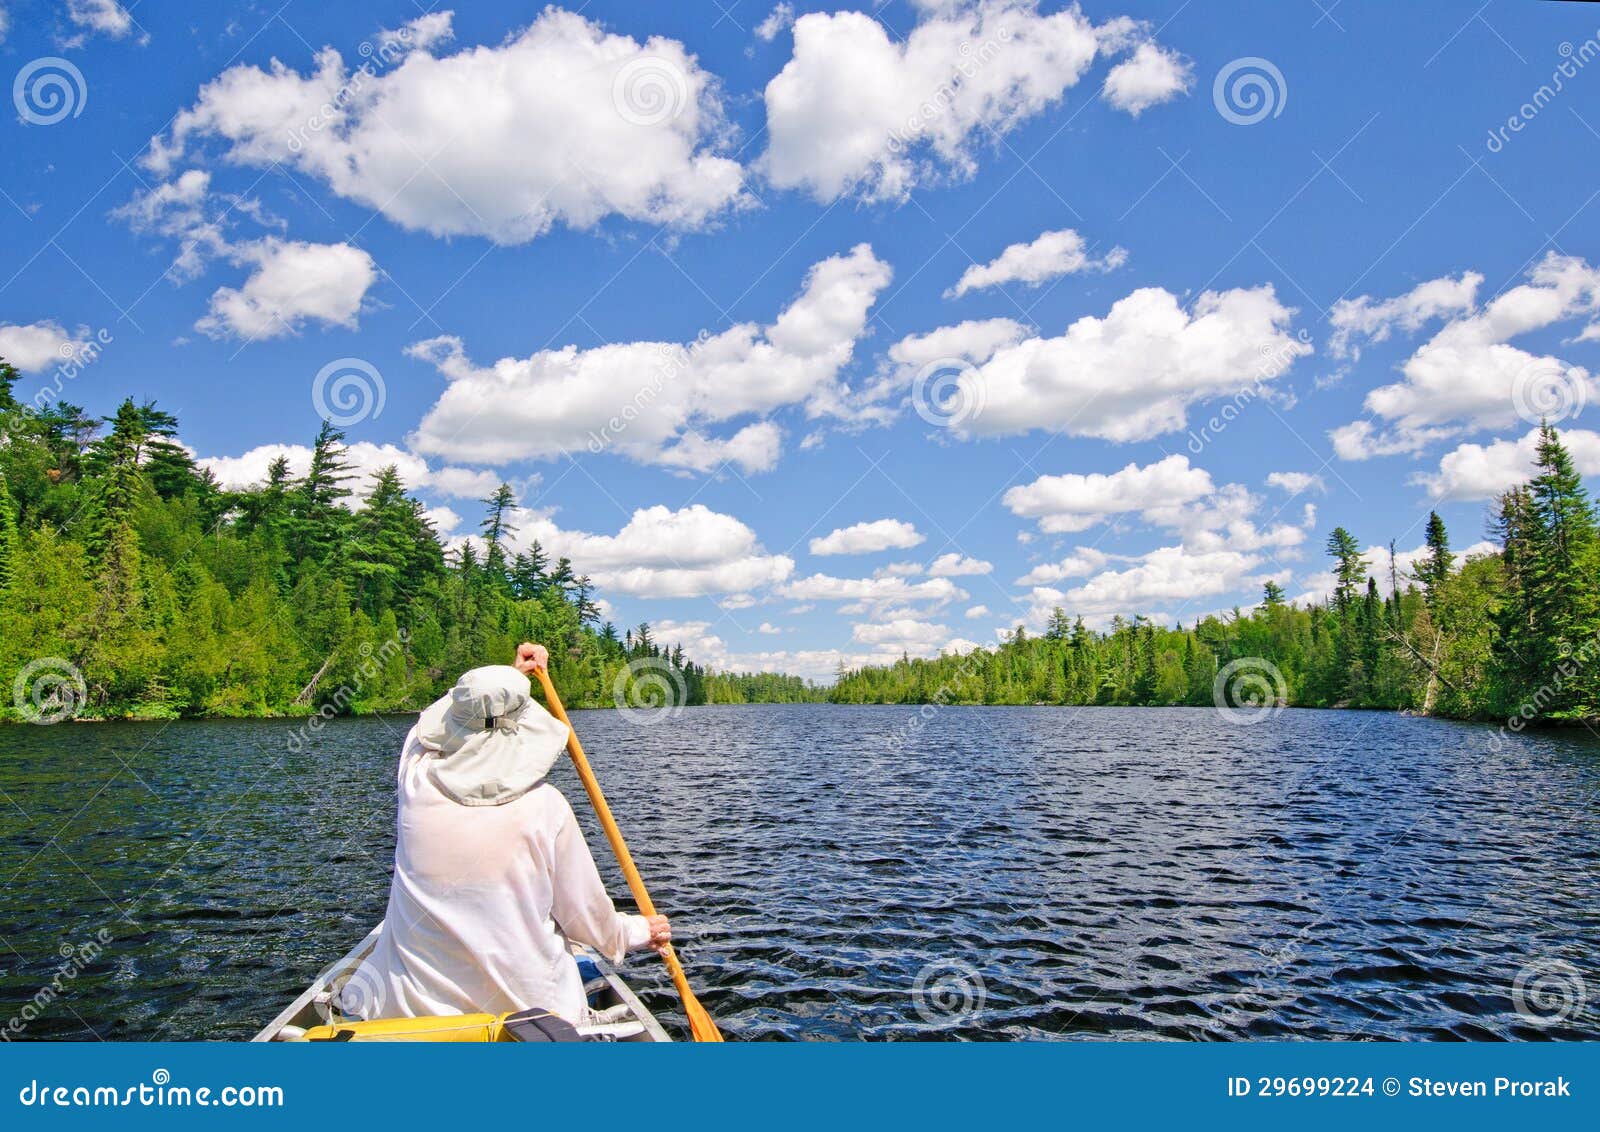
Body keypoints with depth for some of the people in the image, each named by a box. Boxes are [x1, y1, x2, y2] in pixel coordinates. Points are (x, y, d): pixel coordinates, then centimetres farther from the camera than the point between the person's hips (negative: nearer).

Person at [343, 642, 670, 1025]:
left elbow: (437, 720, 20)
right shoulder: (545, 806, -13)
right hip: (525, 1005, -1)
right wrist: (638, 932, 18)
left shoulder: (416, 780, -7)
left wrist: (510, 673, 29)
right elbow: (584, 914, -2)